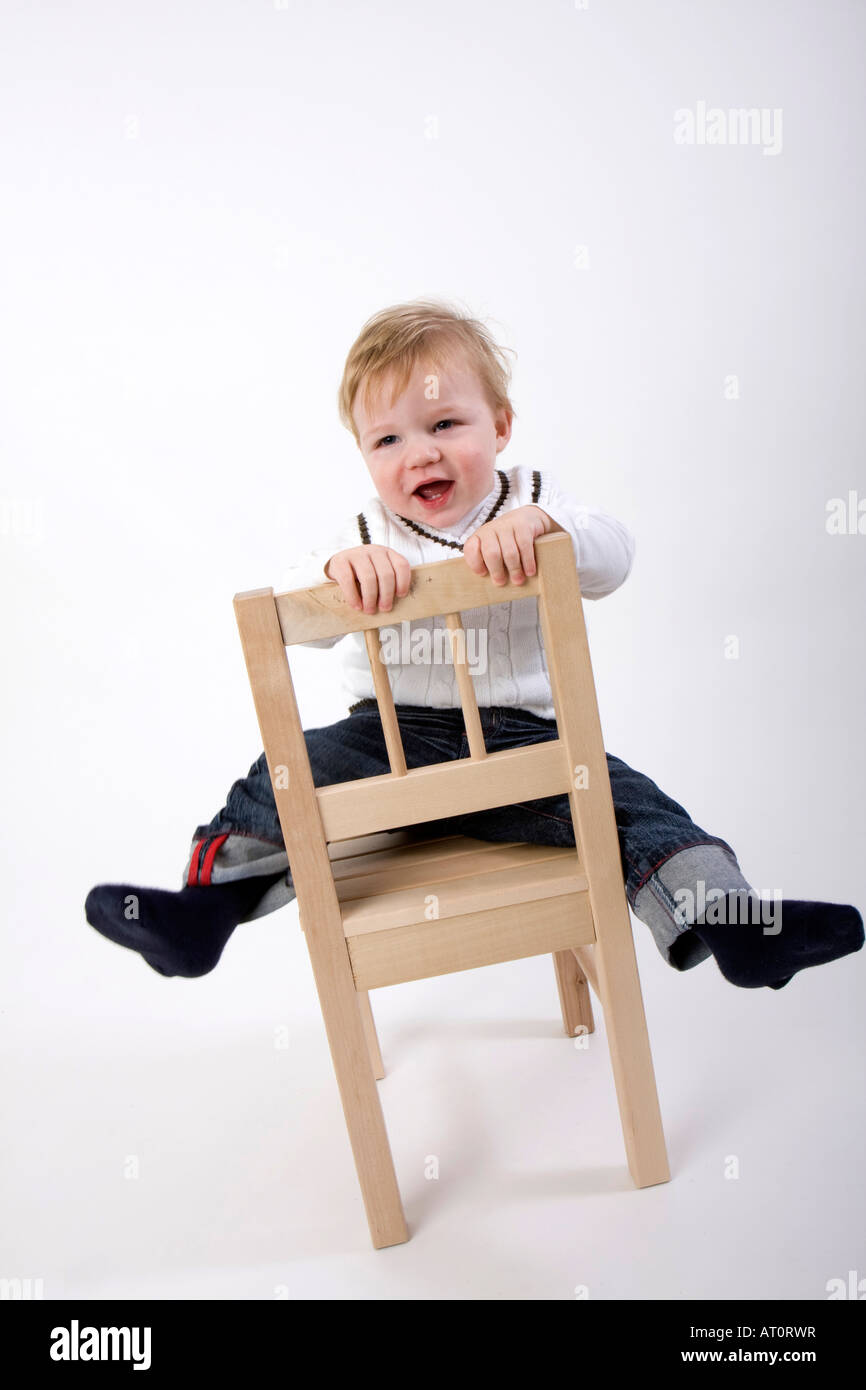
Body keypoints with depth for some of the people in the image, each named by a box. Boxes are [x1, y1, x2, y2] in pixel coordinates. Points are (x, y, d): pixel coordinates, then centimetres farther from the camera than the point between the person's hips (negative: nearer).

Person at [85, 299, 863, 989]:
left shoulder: (532, 505, 3)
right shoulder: (365, 539, 4)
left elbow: (612, 563, -15)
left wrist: (540, 521, -36)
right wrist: (339, 571, -33)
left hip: (521, 739, -1)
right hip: (393, 737, 1)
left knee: (621, 798, -20)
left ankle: (725, 918, -15)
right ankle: (206, 907, -5)